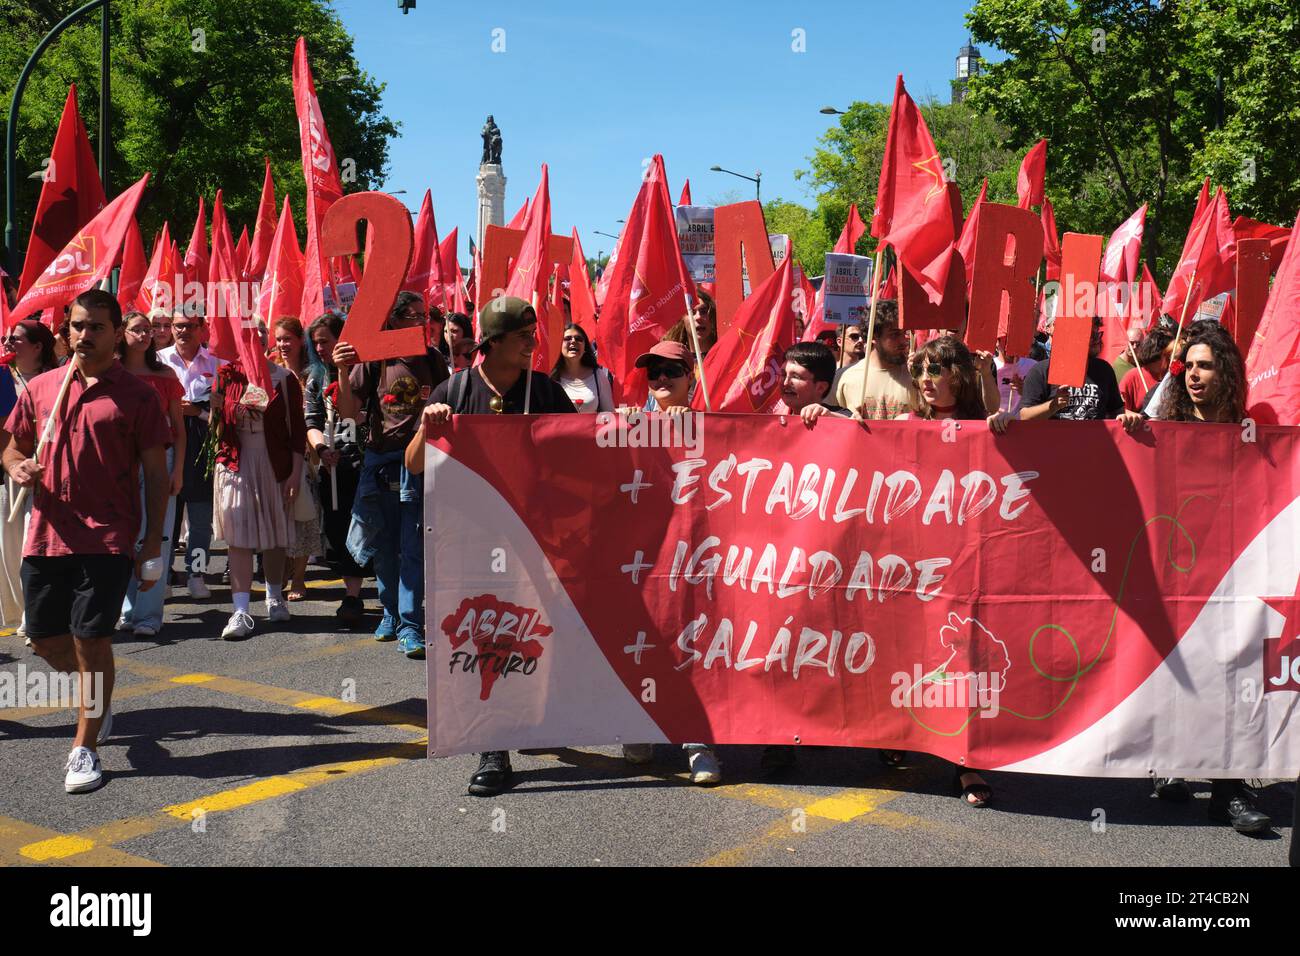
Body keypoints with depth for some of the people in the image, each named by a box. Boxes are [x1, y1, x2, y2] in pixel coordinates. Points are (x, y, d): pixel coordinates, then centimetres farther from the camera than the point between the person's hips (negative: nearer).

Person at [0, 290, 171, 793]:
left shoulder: (136, 394, -1)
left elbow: (155, 471, 0)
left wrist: (153, 542, -5)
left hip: (108, 537, -4)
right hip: (46, 534, 4)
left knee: (91, 638, -4)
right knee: (44, 636, 11)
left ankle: (85, 748, 9)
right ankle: (97, 694, 40)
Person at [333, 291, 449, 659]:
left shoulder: (433, 359, 6)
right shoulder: (373, 360, 0)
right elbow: (348, 412, -4)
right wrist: (343, 371, -17)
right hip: (380, 459, 1)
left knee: (413, 545, -6)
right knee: (385, 543, 11)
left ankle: (409, 624, -5)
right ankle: (391, 612, 28)